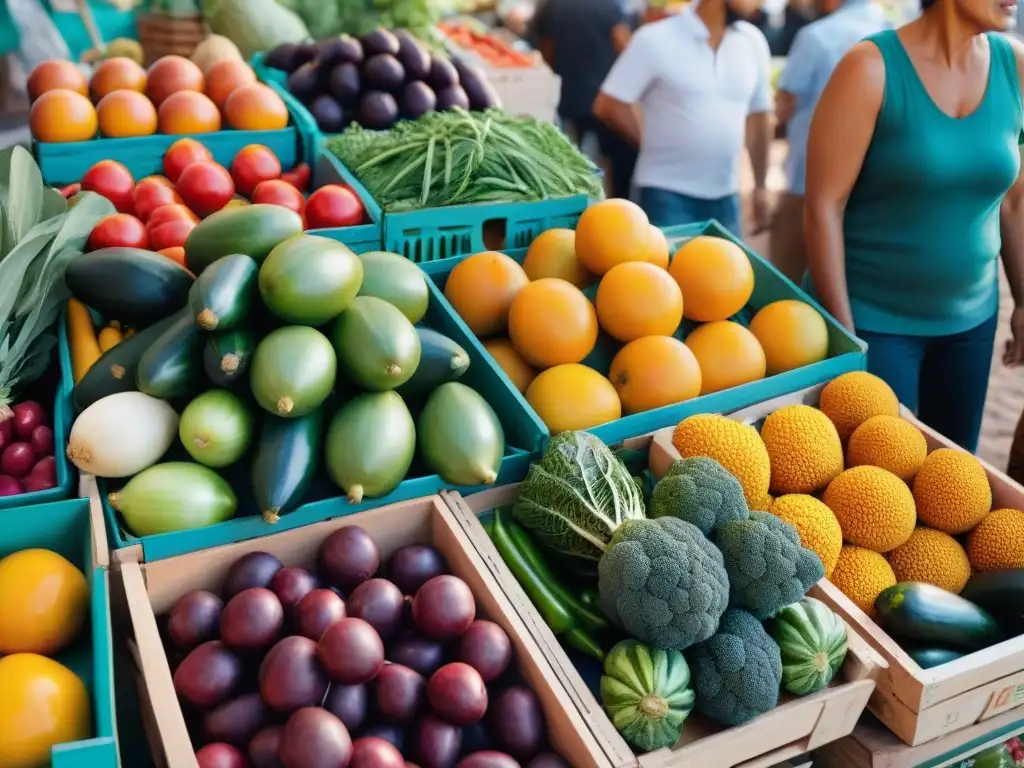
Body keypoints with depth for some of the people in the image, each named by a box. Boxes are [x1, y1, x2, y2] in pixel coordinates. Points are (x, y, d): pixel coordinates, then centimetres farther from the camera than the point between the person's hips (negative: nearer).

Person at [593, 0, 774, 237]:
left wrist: (760, 185, 14)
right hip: (667, 194, -5)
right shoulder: (657, 40, -11)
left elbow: (759, 115, 13)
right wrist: (655, 143, 0)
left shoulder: (753, 42, 4)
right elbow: (608, 106, -7)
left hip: (725, 195, 5)